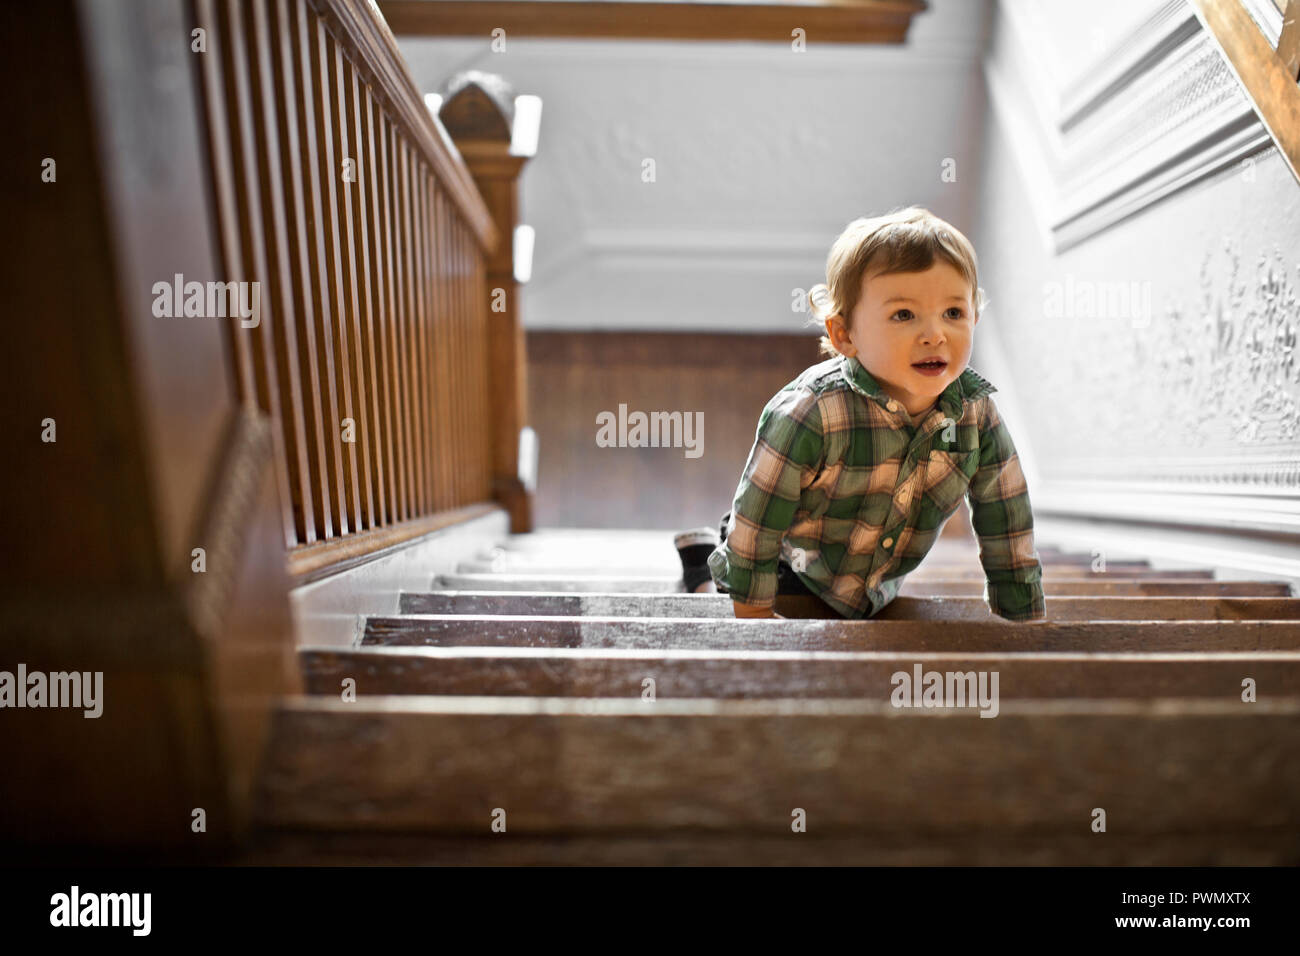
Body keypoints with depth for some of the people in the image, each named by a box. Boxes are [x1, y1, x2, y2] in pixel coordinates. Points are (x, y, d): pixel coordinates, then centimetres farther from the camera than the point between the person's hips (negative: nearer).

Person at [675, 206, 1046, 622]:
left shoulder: (977, 416, -21)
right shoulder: (808, 415, -37)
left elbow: (1009, 538, -8)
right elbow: (755, 522, -26)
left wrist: (1026, 629, -4)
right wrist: (754, 614, -17)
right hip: (789, 572, -5)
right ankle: (704, 565, 34)